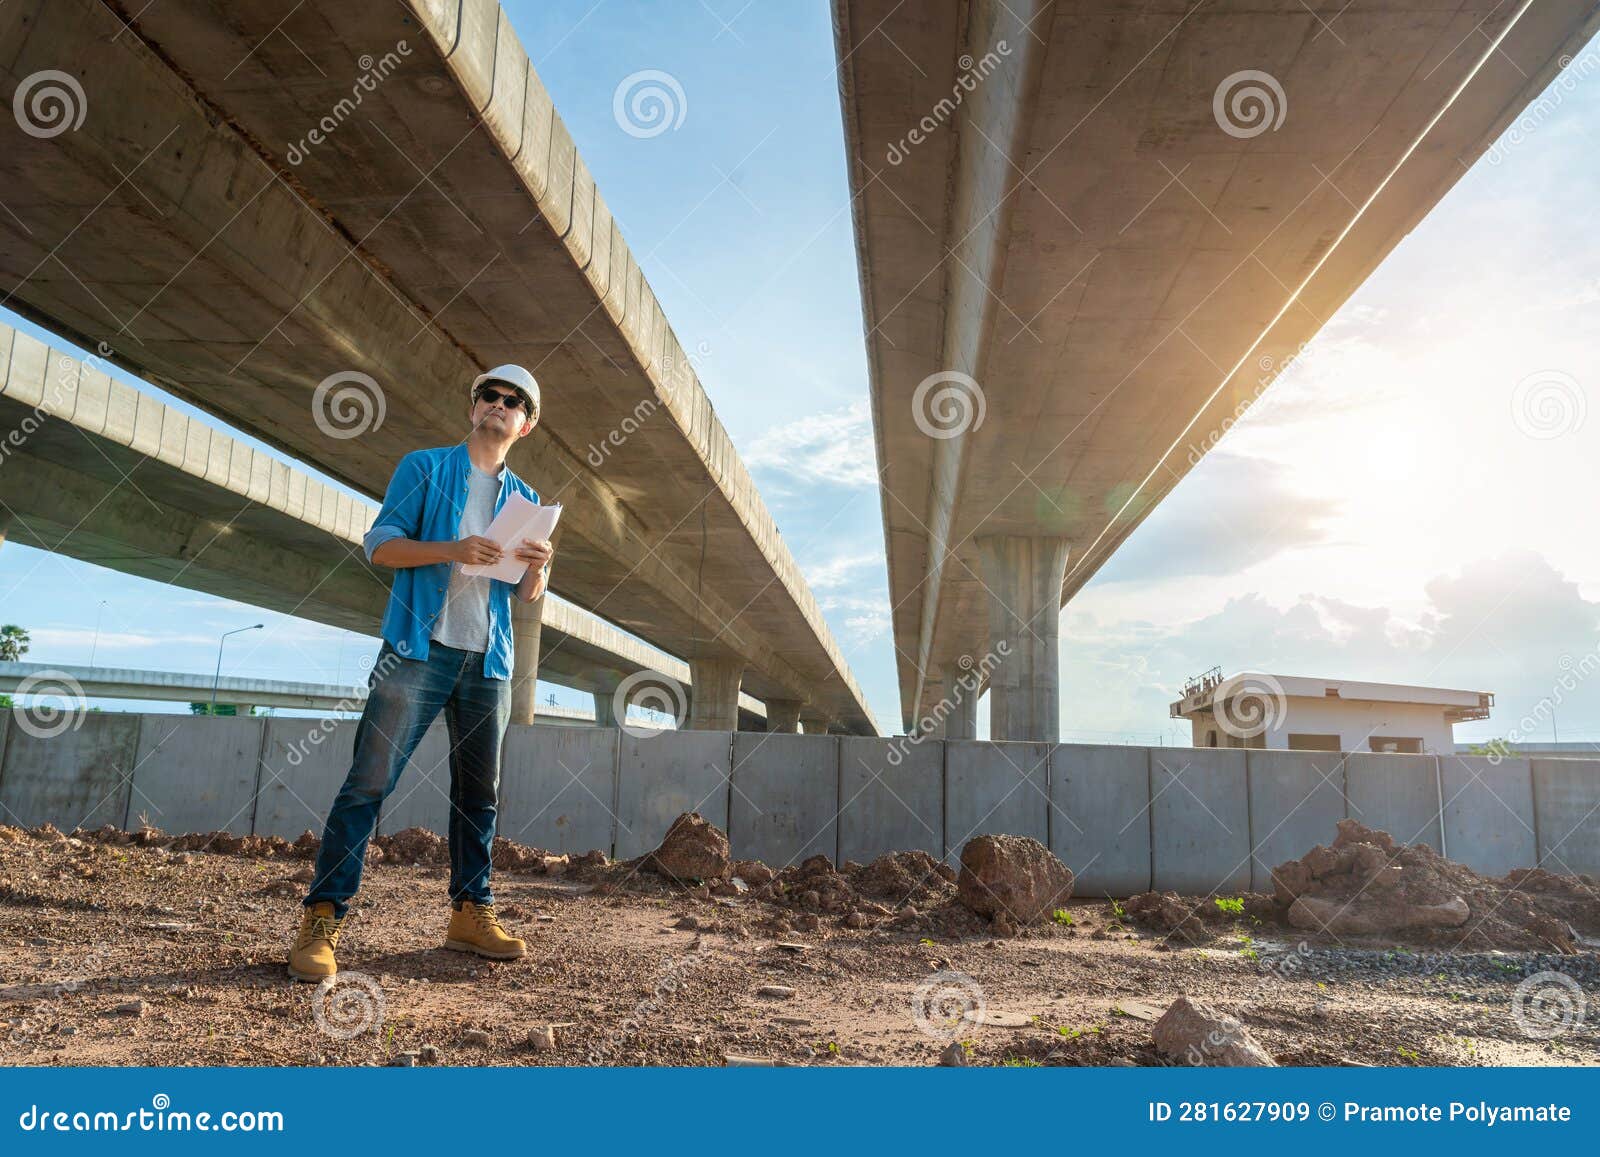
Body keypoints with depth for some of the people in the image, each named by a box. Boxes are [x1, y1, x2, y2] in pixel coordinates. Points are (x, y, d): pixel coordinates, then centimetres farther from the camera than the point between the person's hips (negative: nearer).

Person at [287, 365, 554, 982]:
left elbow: (525, 595, 15)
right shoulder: (424, 467, 7)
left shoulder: (525, 499, 17)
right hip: (418, 650, -4)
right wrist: (453, 549, -18)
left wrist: (538, 568, -9)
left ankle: (471, 913, 18)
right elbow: (381, 543, -3)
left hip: (489, 662, 4)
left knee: (480, 792, 8)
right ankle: (322, 919, -3)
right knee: (368, 781, -8)